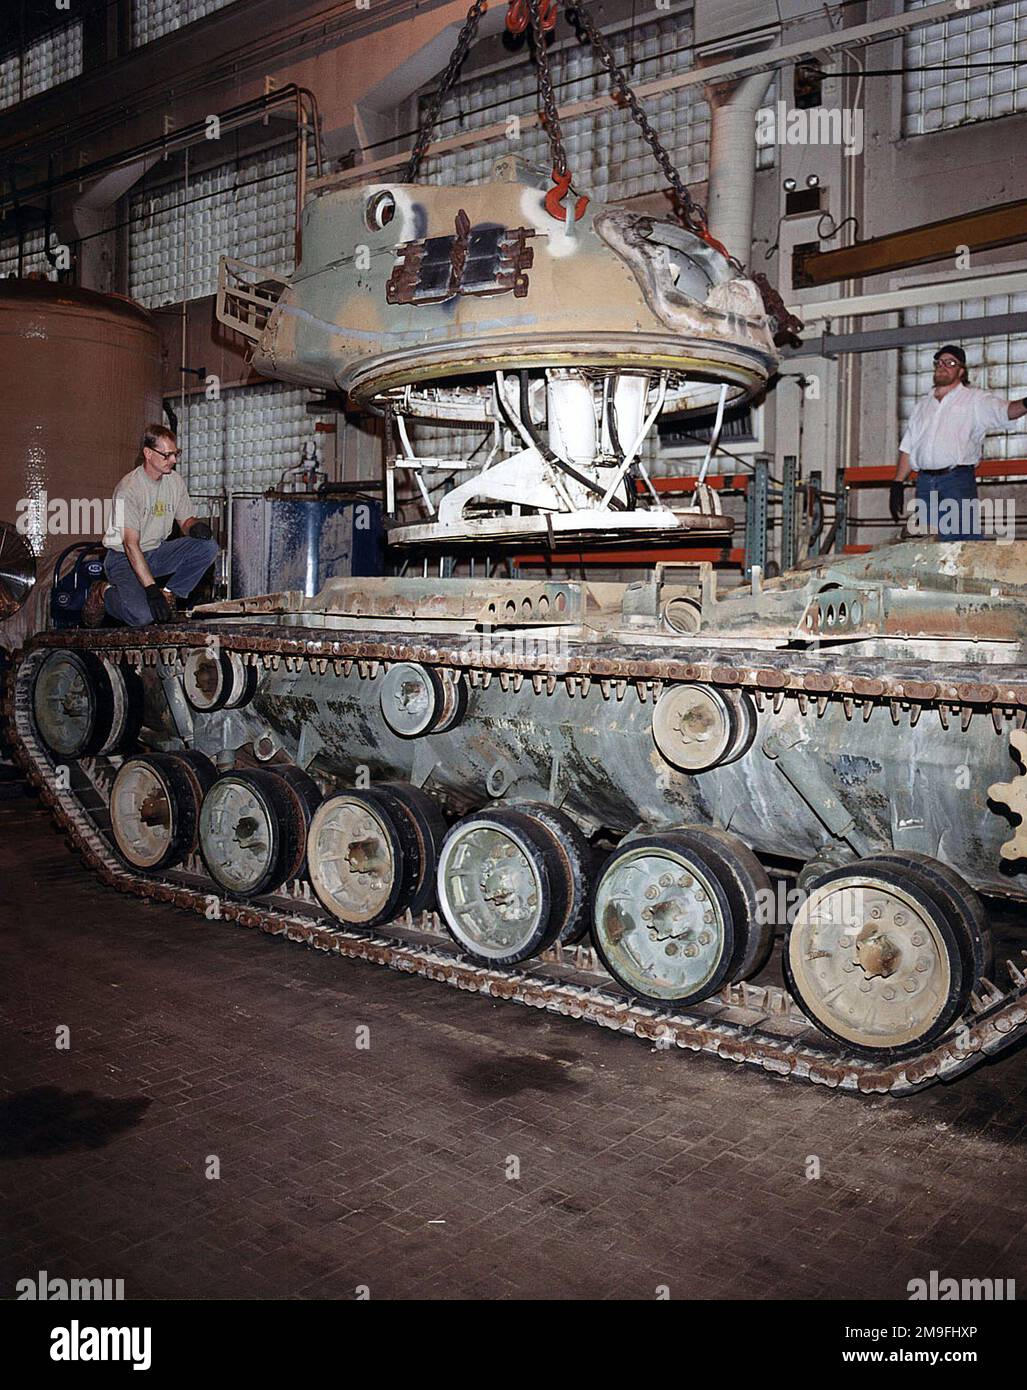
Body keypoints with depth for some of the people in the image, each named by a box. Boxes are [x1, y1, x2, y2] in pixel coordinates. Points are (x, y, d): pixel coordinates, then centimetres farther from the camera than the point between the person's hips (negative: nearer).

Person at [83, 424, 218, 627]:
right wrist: (151, 589, -33)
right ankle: (104, 593, 3)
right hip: (123, 558, -6)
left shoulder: (174, 480, 0)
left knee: (208, 546, -17)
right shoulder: (128, 488, -21)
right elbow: (131, 545, -26)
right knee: (142, 616, -30)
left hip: (156, 553, 7)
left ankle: (169, 595, -3)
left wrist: (195, 526, -18)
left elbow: (185, 520, 10)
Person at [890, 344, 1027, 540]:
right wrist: (897, 485, 13)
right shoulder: (922, 406, 24)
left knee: (960, 543, -13)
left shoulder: (975, 399, 9)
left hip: (958, 481, -4)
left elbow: (1005, 410, -9)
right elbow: (907, 449, 21)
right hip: (925, 482, 4)